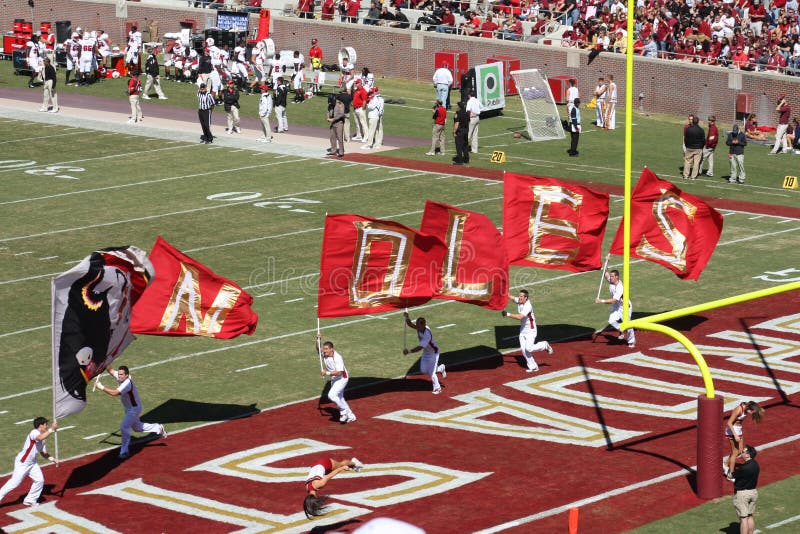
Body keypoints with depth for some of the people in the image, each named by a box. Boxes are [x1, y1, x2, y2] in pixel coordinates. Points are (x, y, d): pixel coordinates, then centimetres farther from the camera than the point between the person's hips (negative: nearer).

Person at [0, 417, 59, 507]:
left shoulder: (42, 437, 10)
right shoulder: (34, 432, -18)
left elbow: (43, 453, 15)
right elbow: (40, 438, -42)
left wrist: (52, 459, -1)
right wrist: (52, 429, -42)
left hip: (32, 463, 9)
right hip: (22, 462, -9)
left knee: (40, 480, 3)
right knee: (15, 482, -10)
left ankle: (30, 500, 17)